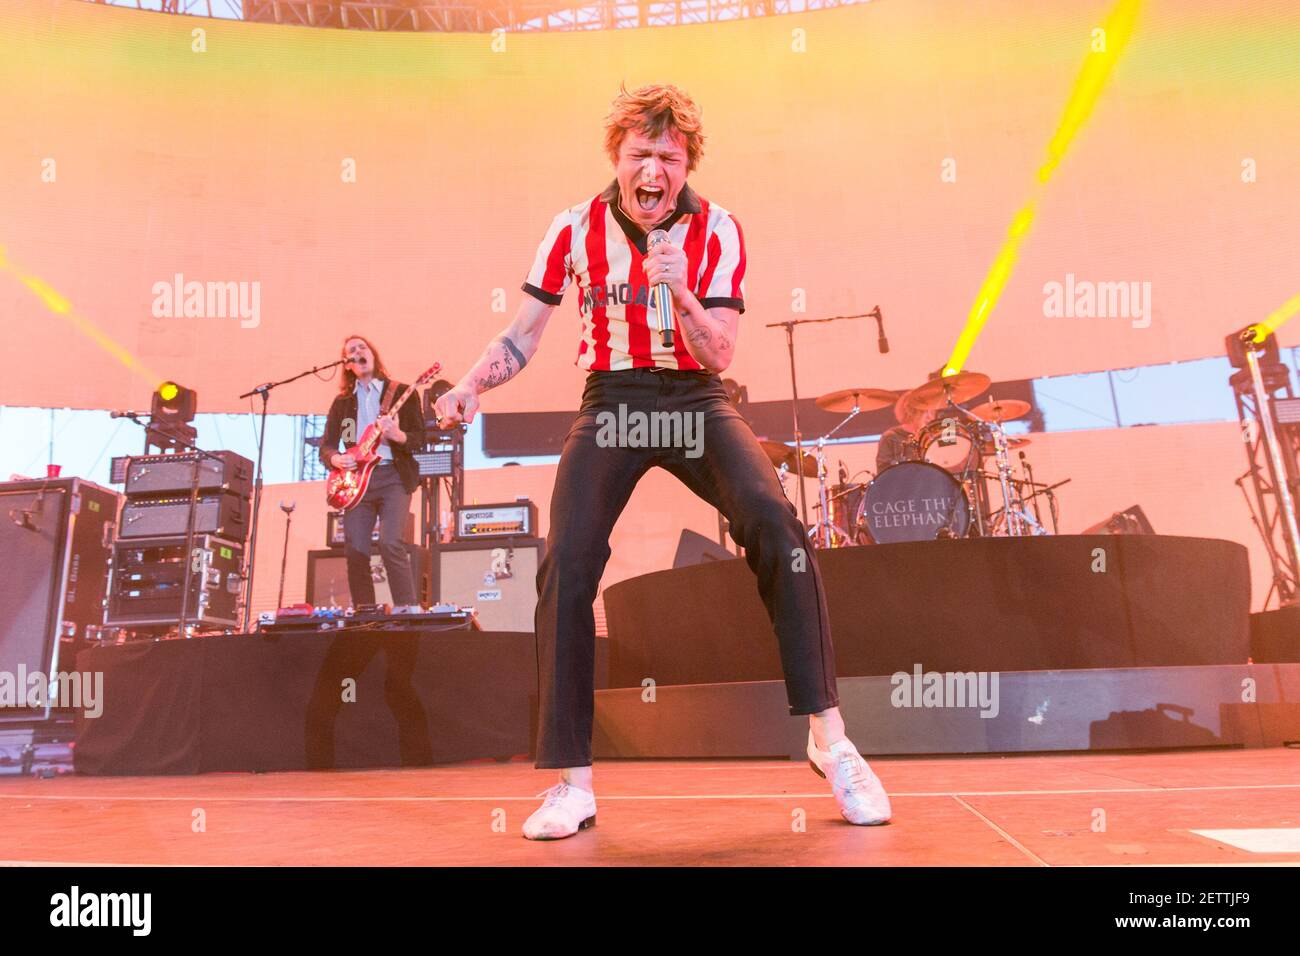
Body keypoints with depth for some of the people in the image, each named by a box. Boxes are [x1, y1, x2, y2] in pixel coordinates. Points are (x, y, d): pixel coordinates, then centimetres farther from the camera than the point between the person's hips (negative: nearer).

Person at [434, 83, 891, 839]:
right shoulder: (575, 229, 0)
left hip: (694, 401, 0)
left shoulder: (717, 231, -2)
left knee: (775, 520, -27)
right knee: (566, 565, -18)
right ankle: (573, 784, -3)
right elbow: (522, 336, 4)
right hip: (610, 401, 1)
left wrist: (681, 293, -25)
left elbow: (719, 356, -7)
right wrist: (471, 387, -14)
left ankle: (830, 739, -14)